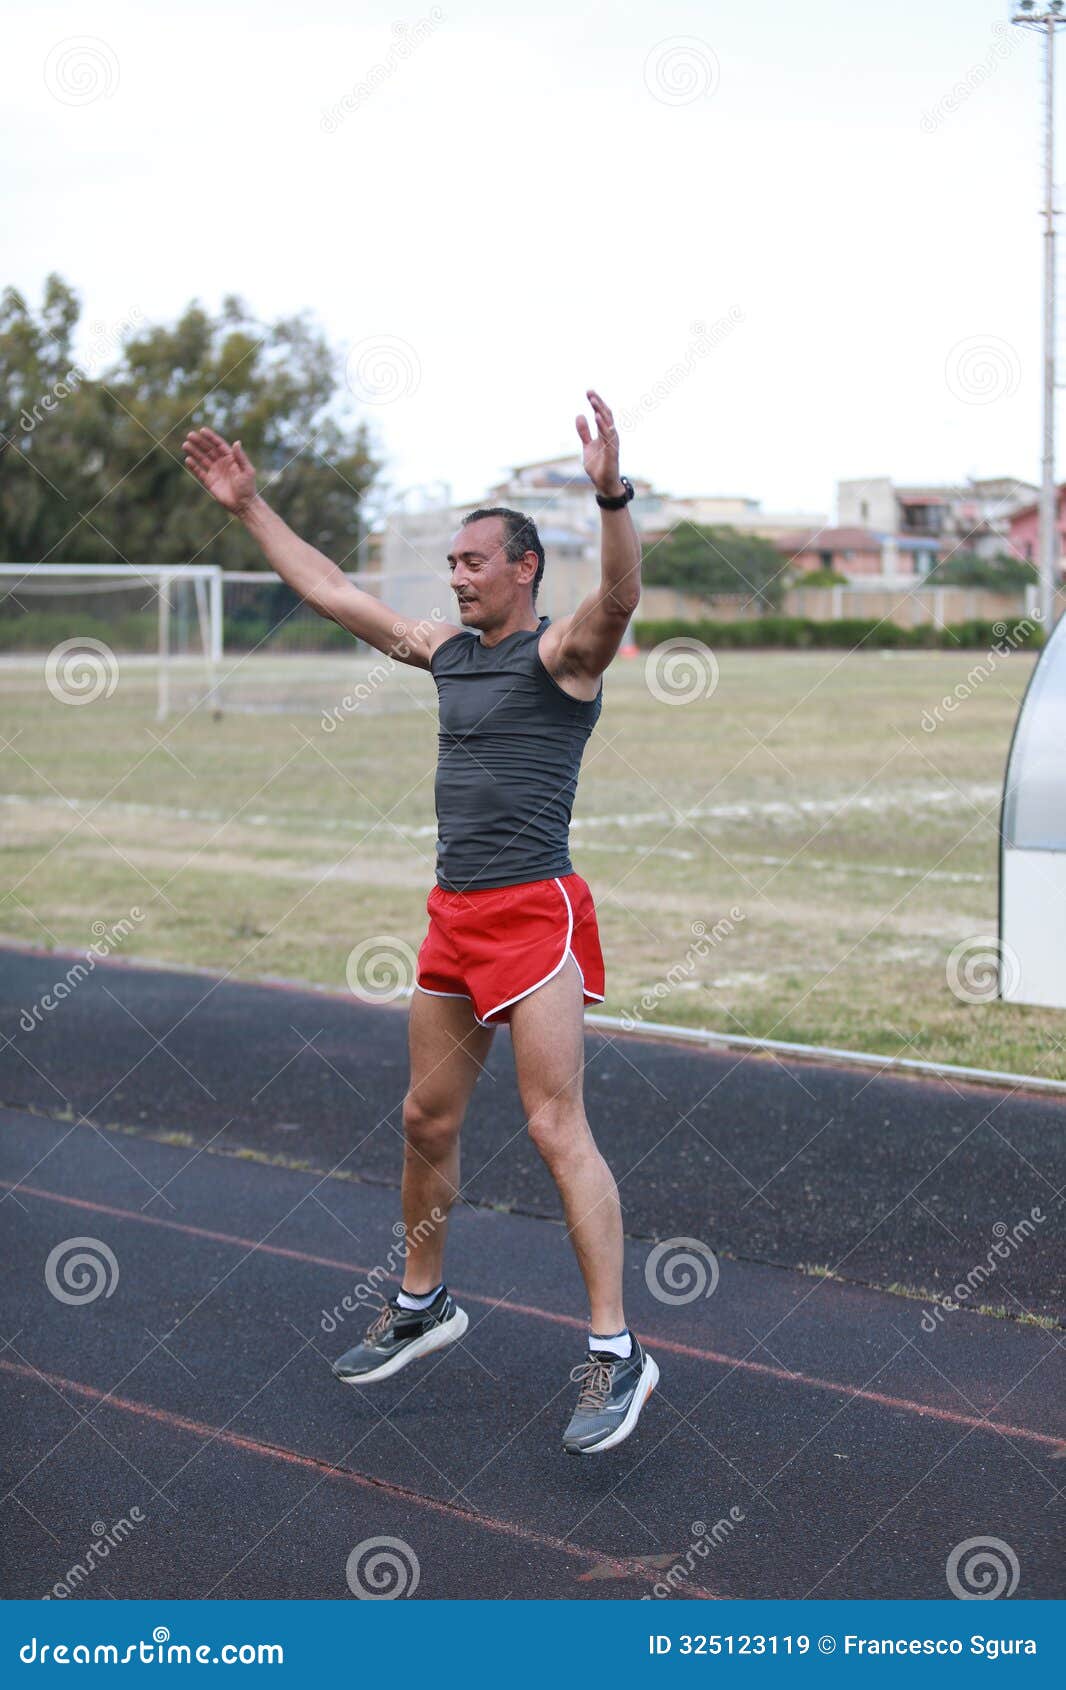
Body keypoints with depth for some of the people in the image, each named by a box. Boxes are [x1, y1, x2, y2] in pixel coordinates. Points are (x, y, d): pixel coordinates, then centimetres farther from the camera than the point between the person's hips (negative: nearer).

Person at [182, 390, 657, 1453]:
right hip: (454, 919, 8)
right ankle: (421, 1305, 32)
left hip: (533, 915, -8)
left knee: (556, 1126, -11)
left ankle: (615, 1353, -6)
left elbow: (618, 598, -28)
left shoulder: (562, 653, -6)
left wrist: (610, 495, -45)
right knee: (427, 1118, 14)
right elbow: (329, 591, 23)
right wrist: (249, 507, 23)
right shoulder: (445, 650, 15)